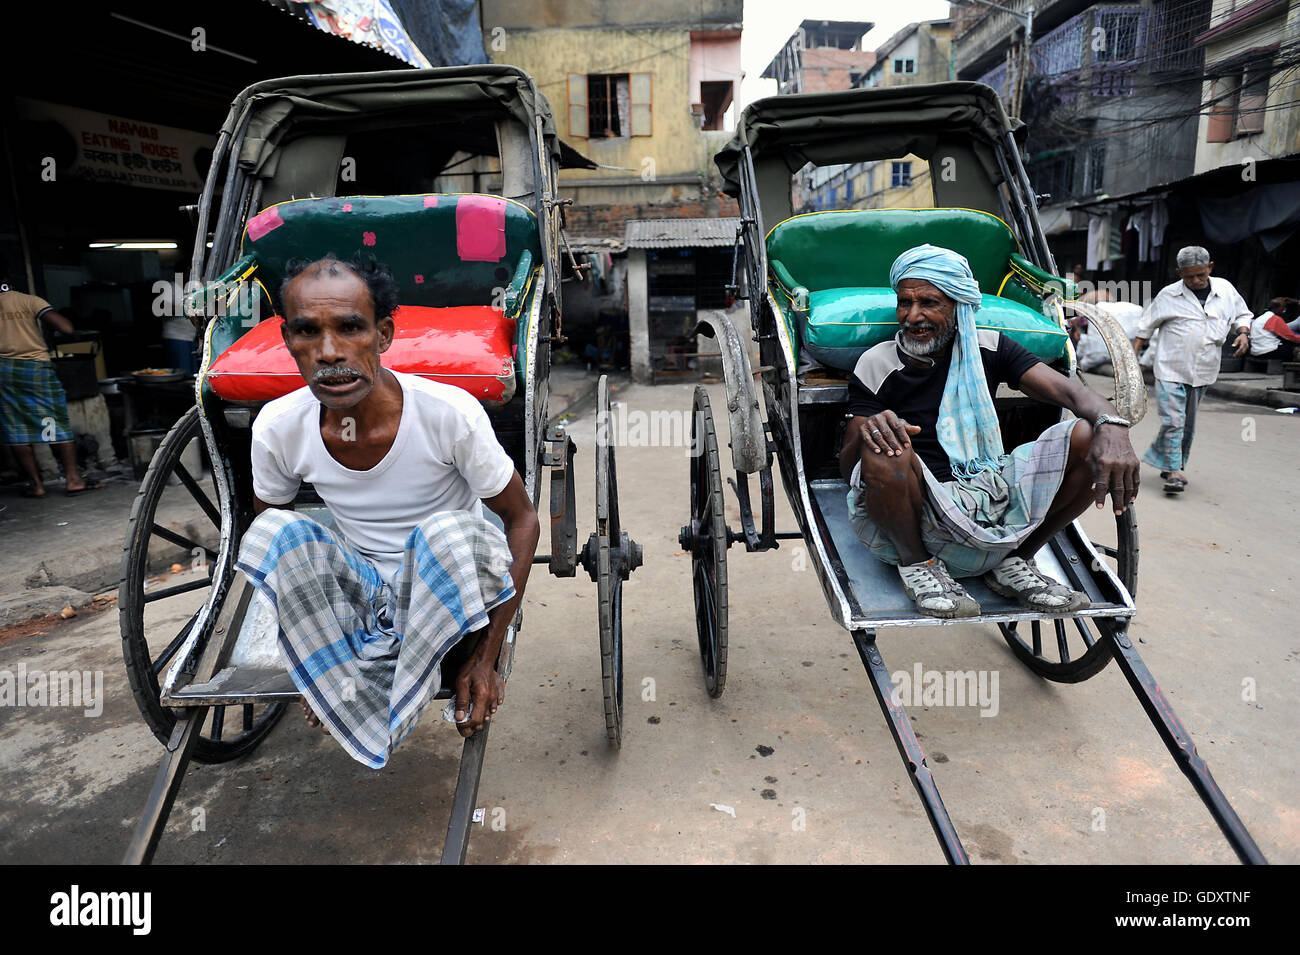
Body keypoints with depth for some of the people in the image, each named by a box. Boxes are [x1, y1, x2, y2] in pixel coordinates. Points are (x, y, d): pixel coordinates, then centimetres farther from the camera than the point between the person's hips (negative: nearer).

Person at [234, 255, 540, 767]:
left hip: (445, 590, -2)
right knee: (269, 531, -25)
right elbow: (270, 541, 5)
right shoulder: (276, 427, -13)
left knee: (453, 530, -35)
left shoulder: (450, 412, -23)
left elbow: (522, 521, -13)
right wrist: (312, 649, -2)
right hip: (352, 597, 3)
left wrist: (487, 656, -14)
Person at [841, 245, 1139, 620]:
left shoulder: (988, 347, 8)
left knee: (1088, 437, -13)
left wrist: (1112, 426, -25)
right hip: (914, 515, -3)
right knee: (886, 451, -36)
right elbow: (848, 469, -7)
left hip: (992, 500, 4)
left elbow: (1072, 392, -2)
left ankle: (1013, 564, 2)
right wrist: (866, 430, -31)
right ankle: (917, 565, -7)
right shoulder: (876, 364, -2)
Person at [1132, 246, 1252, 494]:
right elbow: (1146, 327, 5)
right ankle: (1174, 471, -8)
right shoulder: (1168, 295, -3)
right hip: (1171, 370, -4)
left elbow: (1242, 314, 19)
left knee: (1188, 424, 12)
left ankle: (1171, 462, 26)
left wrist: (1243, 333, -2)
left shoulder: (1225, 289, 6)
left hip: (1203, 373, 4)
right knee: (1173, 421, -12)